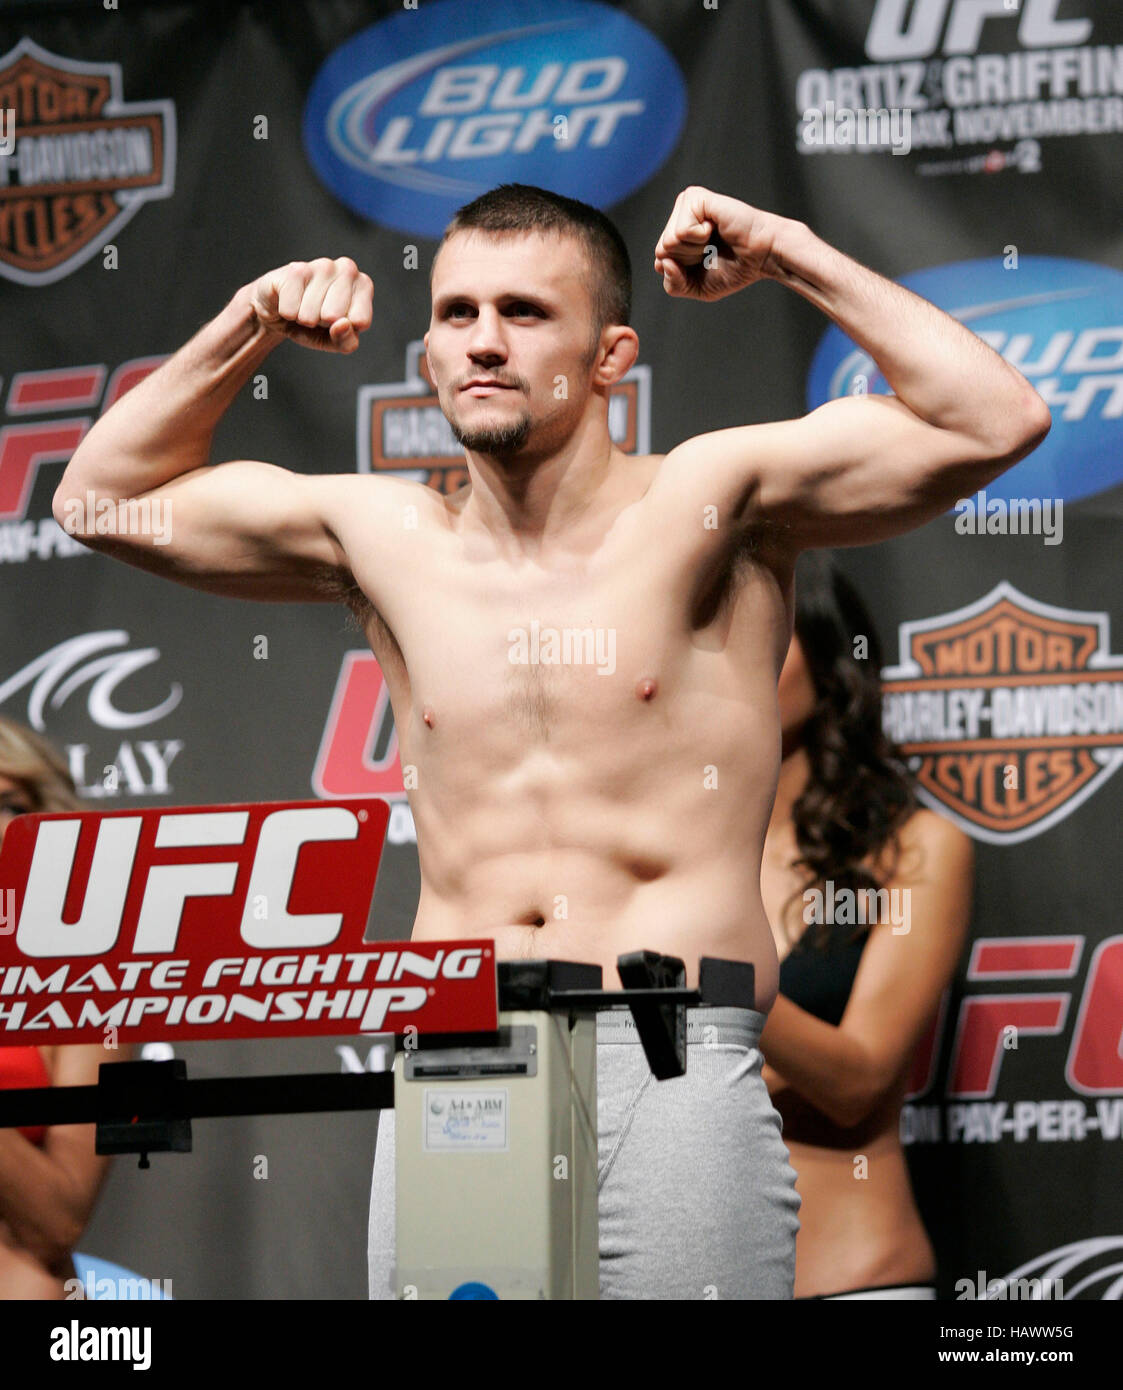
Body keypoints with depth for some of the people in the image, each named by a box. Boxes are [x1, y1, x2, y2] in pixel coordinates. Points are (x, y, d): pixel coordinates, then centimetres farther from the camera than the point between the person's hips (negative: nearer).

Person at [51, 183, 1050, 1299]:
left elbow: (996, 423, -7)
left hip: (672, 1069, -3)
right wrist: (251, 327, 14)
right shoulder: (385, 537, 14)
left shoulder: (705, 502, 3)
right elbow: (104, 496, 24)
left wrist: (794, 256, -3)